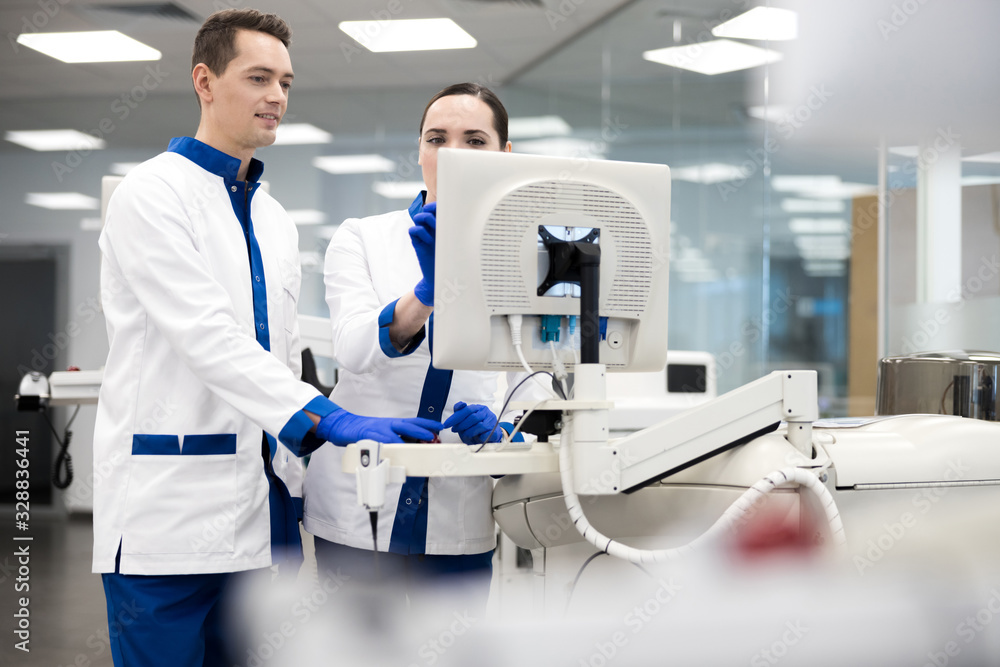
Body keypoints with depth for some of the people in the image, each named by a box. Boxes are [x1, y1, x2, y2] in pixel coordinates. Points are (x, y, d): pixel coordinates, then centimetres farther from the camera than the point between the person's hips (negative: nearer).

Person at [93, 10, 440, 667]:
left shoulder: (275, 221, 18)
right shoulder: (153, 194, -7)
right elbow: (205, 335, -18)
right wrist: (325, 419, -27)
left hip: (261, 511, 7)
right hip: (171, 507, -7)